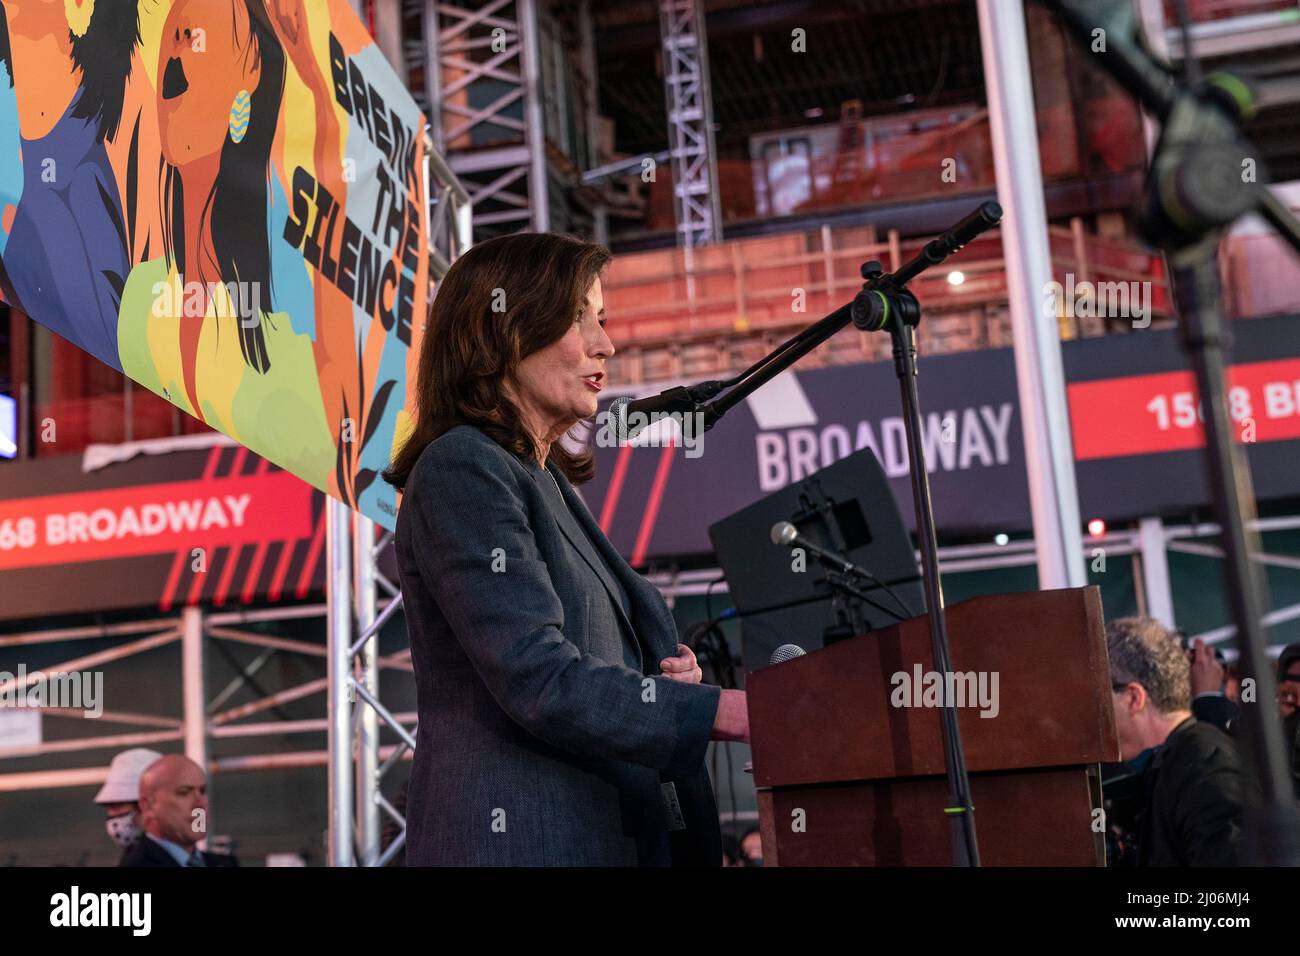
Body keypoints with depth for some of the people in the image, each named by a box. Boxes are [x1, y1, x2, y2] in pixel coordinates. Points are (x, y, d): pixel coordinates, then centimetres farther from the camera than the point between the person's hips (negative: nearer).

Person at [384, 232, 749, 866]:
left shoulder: (548, 483, 18)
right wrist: (733, 712, -21)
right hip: (525, 839, -8)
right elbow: (539, 681, -19)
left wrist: (663, 678, 2)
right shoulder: (462, 469, -10)